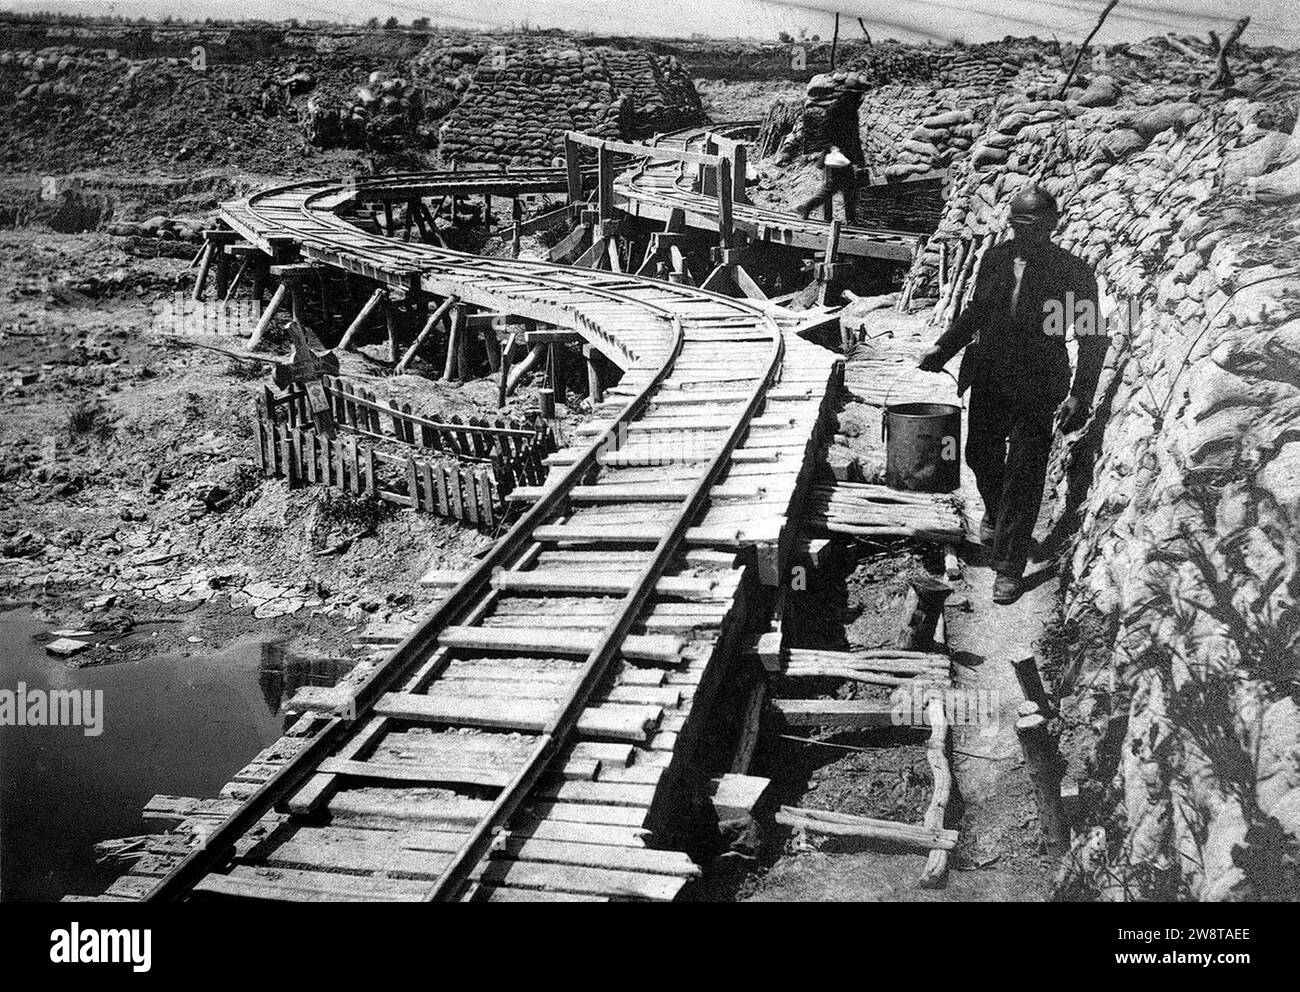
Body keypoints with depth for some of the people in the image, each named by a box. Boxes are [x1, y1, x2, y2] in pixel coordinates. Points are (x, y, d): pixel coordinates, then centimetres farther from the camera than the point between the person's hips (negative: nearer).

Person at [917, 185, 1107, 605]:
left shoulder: (1073, 272, -14)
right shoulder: (994, 258, -1)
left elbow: (1092, 339, -10)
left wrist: (1080, 396, -18)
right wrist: (942, 349, 3)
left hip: (1037, 389, -5)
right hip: (988, 379, 5)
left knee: (1022, 478, -1)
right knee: (980, 456, 21)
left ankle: (1009, 568, 11)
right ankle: (995, 515, 54)